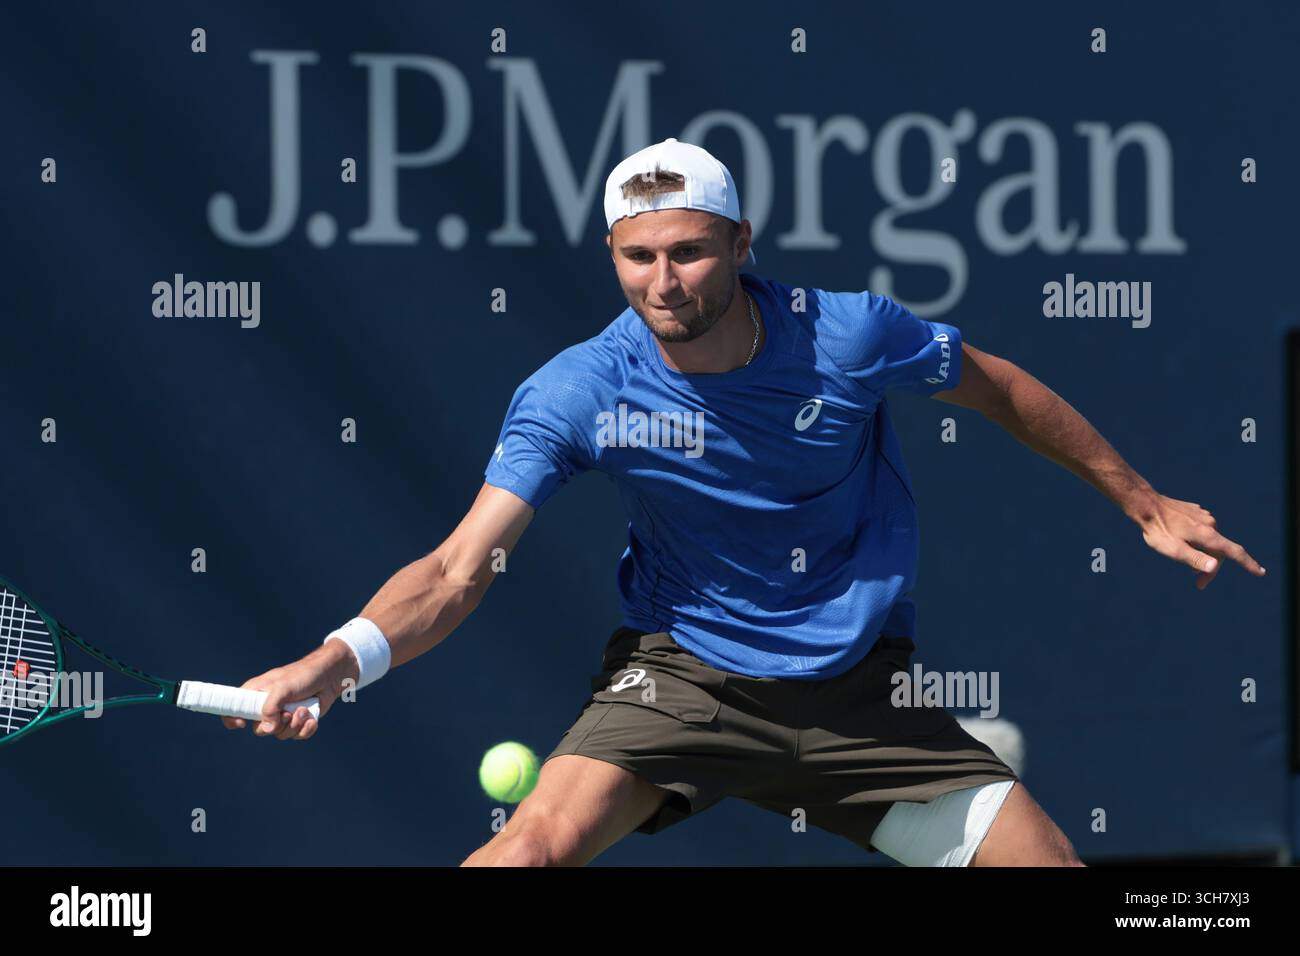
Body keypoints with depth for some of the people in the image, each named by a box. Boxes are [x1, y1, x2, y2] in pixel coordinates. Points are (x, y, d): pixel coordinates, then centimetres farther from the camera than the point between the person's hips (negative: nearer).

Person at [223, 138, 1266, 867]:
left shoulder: (849, 334, -14)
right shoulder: (577, 393, -16)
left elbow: (1000, 389, 5)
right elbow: (457, 571, -18)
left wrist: (1142, 502, 14)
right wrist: (333, 660, -36)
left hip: (861, 689, 2)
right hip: (683, 670, -2)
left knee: (1043, 860, -6)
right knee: (538, 842, -26)